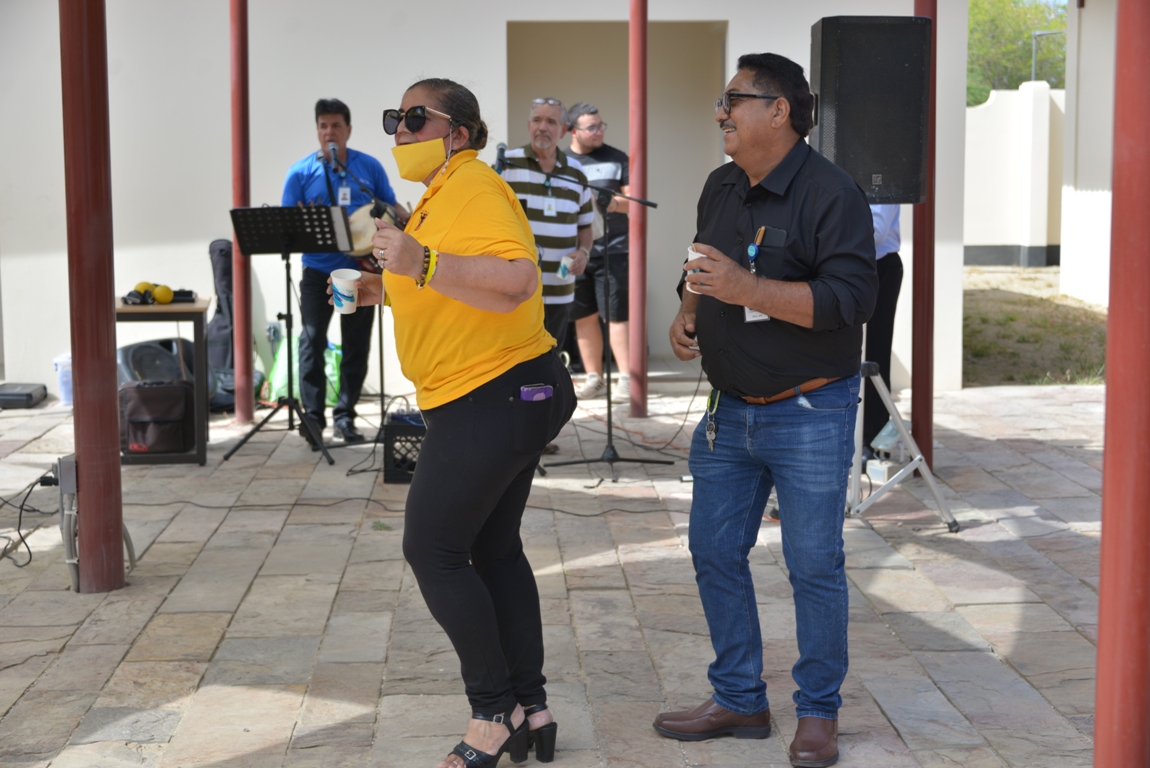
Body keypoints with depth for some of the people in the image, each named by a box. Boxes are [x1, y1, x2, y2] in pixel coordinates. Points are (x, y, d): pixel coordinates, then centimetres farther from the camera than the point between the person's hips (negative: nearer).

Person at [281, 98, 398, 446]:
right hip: (318, 270, -2)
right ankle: (312, 415, -7)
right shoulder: (300, 172, -1)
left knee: (357, 346, 6)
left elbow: (392, 209, 11)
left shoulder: (370, 167, 5)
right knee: (312, 341, -11)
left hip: (361, 268, 2)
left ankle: (345, 416, 16)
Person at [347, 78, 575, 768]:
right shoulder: (440, 194, 18)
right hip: (514, 397, 11)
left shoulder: (472, 187, -16)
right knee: (494, 549, 15)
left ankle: (496, 712, 4)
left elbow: (515, 279, -32)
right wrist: (388, 291, 20)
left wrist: (423, 266, -38)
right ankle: (531, 709, 22)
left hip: (492, 396, -11)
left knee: (433, 550, -5)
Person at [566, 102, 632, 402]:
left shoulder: (617, 158, 6)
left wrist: (617, 204, -15)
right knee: (584, 317, 7)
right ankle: (594, 378, 17)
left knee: (615, 315, -8)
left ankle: (625, 379, -5)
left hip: (611, 250, -2)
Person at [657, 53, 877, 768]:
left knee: (814, 564, 1)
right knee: (715, 552, 11)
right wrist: (689, 314, 4)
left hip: (809, 413, -7)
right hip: (730, 409, 8)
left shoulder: (831, 193, -15)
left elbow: (852, 297, -24)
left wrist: (748, 289, -30)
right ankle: (739, 700, 26)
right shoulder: (722, 188, 10)